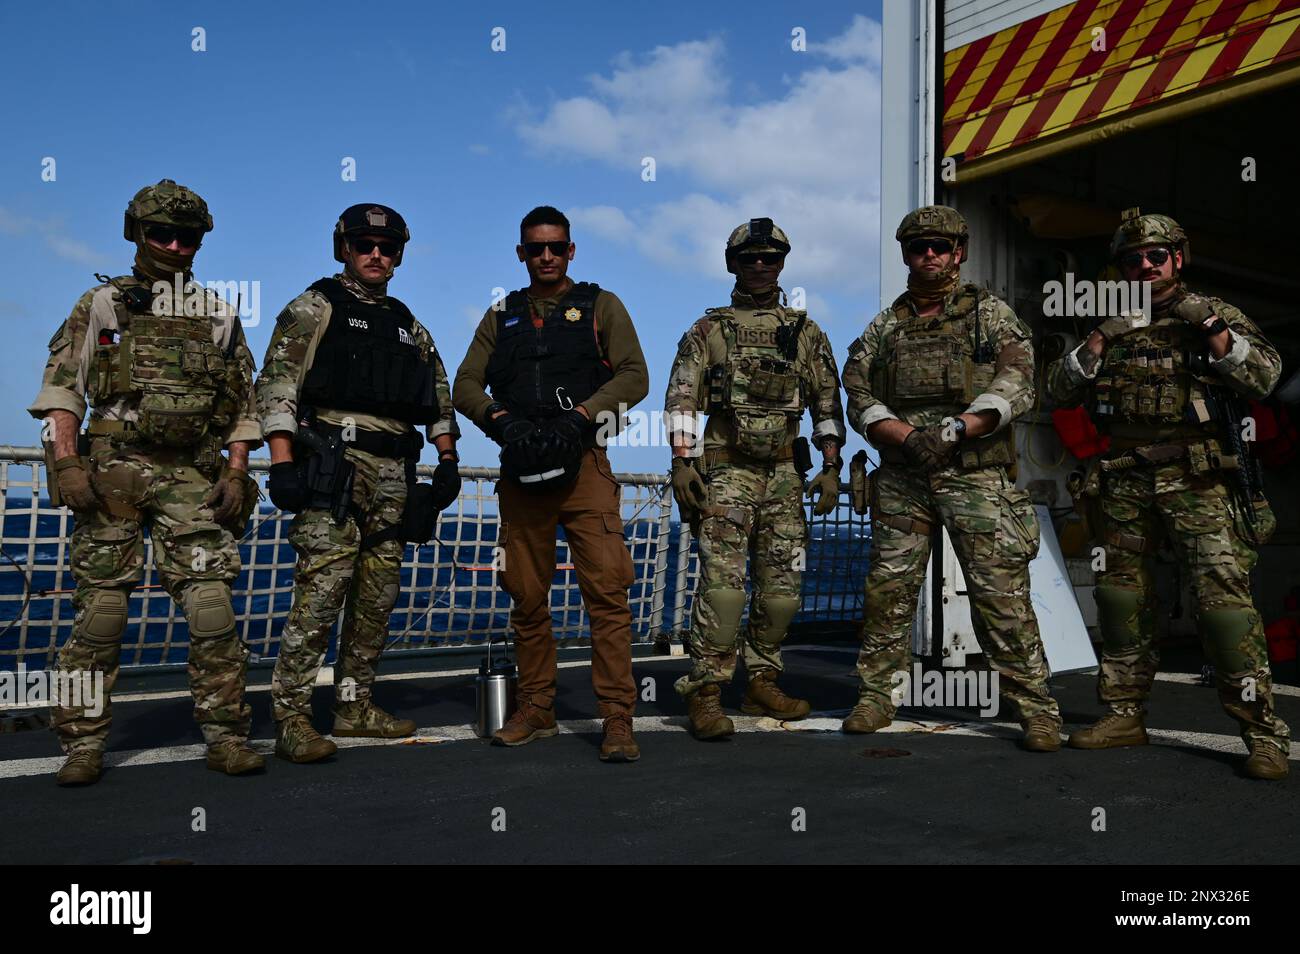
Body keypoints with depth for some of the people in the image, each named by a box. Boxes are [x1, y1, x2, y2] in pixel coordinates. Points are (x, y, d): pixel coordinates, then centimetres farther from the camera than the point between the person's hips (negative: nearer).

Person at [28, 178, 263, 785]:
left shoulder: (218, 315, 16)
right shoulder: (100, 304, 11)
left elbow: (244, 403, 14)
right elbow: (61, 388, 4)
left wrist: (236, 473, 3)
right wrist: (66, 463, -8)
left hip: (194, 477, 1)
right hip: (113, 469, -1)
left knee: (211, 603, -5)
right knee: (101, 604, -2)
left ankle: (226, 736, 3)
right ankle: (83, 744, 7)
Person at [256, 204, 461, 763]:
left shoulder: (409, 328, 23)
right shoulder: (314, 309, 5)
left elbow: (439, 396, 24)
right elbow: (276, 386, -5)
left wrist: (448, 459, 11)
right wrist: (283, 462, -15)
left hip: (394, 475, 6)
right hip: (333, 465, -6)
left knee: (378, 596, 7)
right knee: (321, 591, -13)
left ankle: (355, 707, 18)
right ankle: (291, 718, -7)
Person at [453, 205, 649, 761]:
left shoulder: (600, 306, 11)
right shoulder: (502, 315, 19)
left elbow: (634, 376, 0)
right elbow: (466, 385, 13)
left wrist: (580, 415, -14)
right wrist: (498, 418, -8)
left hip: (583, 465, -3)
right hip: (520, 470, 3)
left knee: (607, 588, -12)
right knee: (527, 596, 7)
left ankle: (617, 719, -9)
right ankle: (536, 711, 18)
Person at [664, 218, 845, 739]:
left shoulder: (806, 333, 12)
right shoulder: (707, 331, 6)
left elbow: (828, 404, 12)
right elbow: (681, 401, 1)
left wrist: (831, 468, 3)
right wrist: (682, 464, -9)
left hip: (785, 472, 4)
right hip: (726, 470, -3)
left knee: (783, 582, 5)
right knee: (723, 578, -12)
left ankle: (762, 683, 18)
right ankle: (705, 691, -7)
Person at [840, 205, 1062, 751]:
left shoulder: (991, 314, 7)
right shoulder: (885, 327, 15)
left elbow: (1016, 387, -4)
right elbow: (859, 399, 6)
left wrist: (955, 429, -18)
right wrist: (907, 436, -12)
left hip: (976, 475, -3)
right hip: (900, 479, 3)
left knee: (1002, 593, -6)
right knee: (888, 588, 4)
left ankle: (1036, 709, 2)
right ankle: (879, 695, 17)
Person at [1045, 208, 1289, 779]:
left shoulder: (1216, 315, 7)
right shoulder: (1111, 328, 15)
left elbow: (1265, 376, -4)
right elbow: (1059, 388, 6)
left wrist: (1214, 329, -16)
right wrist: (1098, 342, -8)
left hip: (1200, 480, -4)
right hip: (1126, 482, 4)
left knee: (1223, 595, -12)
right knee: (1120, 595, 8)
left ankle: (1262, 732, -7)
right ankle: (1125, 715, 20)